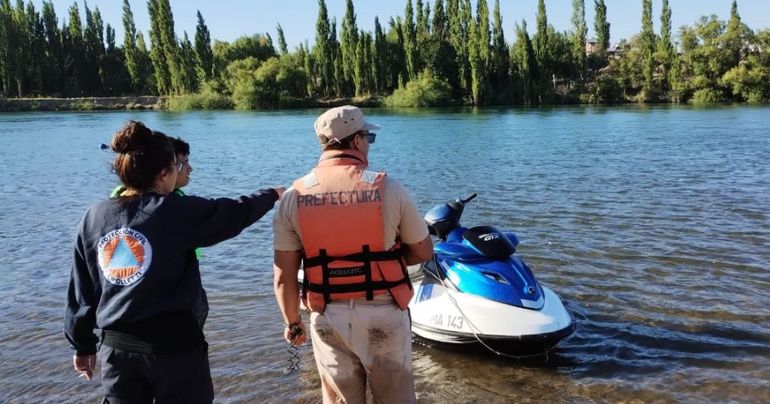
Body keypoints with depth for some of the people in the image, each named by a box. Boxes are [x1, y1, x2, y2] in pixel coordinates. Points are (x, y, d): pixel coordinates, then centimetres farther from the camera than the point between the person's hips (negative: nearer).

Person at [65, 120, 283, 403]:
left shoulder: (93, 217, 0)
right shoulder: (176, 211, -13)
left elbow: (81, 289, 6)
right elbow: (236, 213, -1)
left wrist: (83, 345, 17)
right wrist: (273, 194, 18)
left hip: (116, 346, 5)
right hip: (173, 342, -4)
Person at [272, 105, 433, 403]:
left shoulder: (293, 197, -6)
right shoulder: (389, 188, -10)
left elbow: (283, 277, -4)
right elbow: (424, 252, 0)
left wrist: (292, 323, 11)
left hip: (328, 318, 2)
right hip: (383, 313, -1)